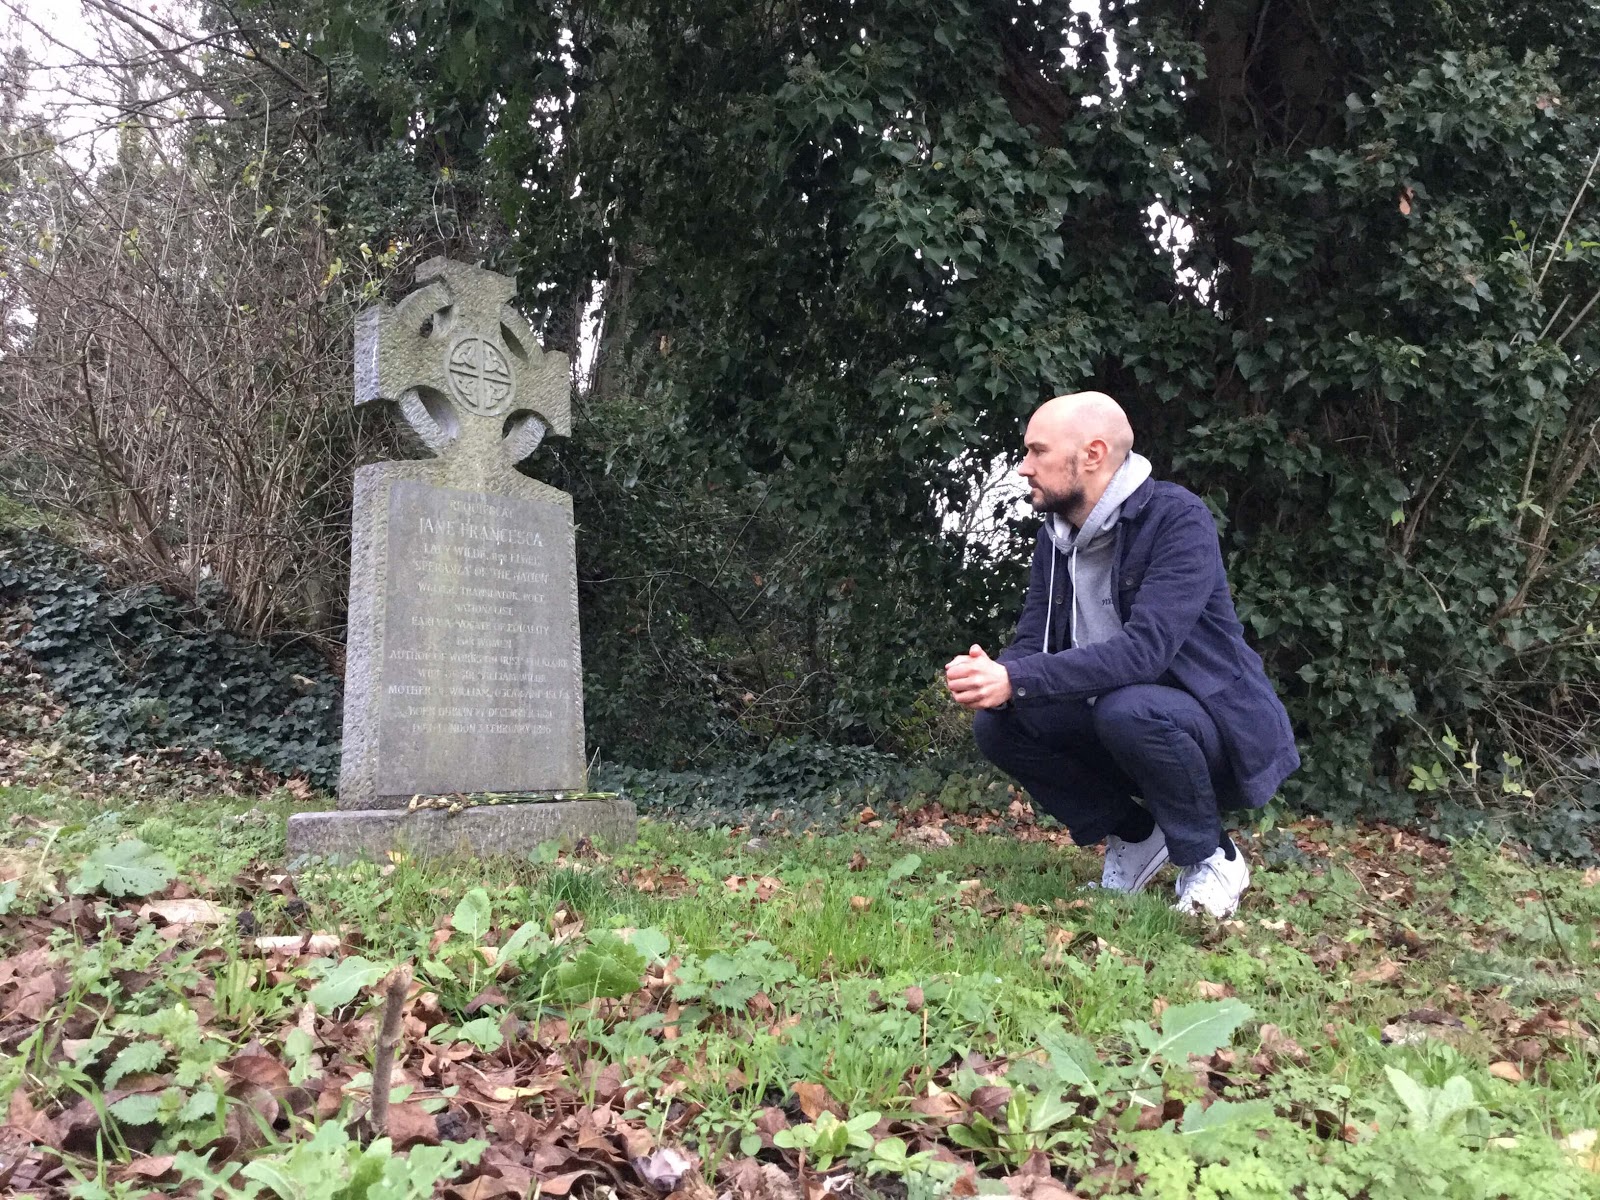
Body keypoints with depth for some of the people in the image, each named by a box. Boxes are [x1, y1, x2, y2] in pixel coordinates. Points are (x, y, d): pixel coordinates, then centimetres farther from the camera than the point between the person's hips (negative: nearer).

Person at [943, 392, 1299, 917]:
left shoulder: (1178, 518, -21)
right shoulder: (1056, 538, 2)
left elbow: (1145, 648, -32)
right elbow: (1031, 643, -2)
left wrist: (1016, 679, -38)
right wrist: (990, 673, -27)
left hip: (1214, 728, -6)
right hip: (1109, 722, 7)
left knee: (1126, 709, -37)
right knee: (996, 723, -13)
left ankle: (1212, 858, -9)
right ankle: (1134, 836, 6)